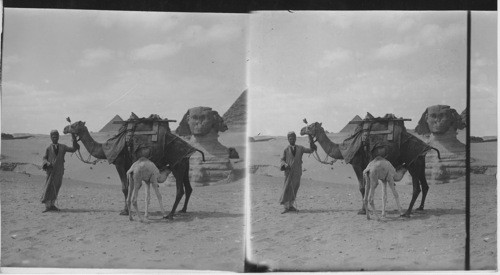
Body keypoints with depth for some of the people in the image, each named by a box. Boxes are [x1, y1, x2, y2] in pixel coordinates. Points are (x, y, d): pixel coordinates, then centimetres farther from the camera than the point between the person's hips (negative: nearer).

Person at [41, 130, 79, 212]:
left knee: (56, 188, 8)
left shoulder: (63, 147, 12)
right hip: (51, 169, -3)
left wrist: (74, 141, -8)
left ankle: (52, 205, 17)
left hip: (59, 171, 3)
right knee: (49, 187, -8)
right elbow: (44, 158, 5)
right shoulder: (49, 148, 5)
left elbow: (73, 149, 6)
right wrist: (47, 163, -16)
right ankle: (47, 205, -6)